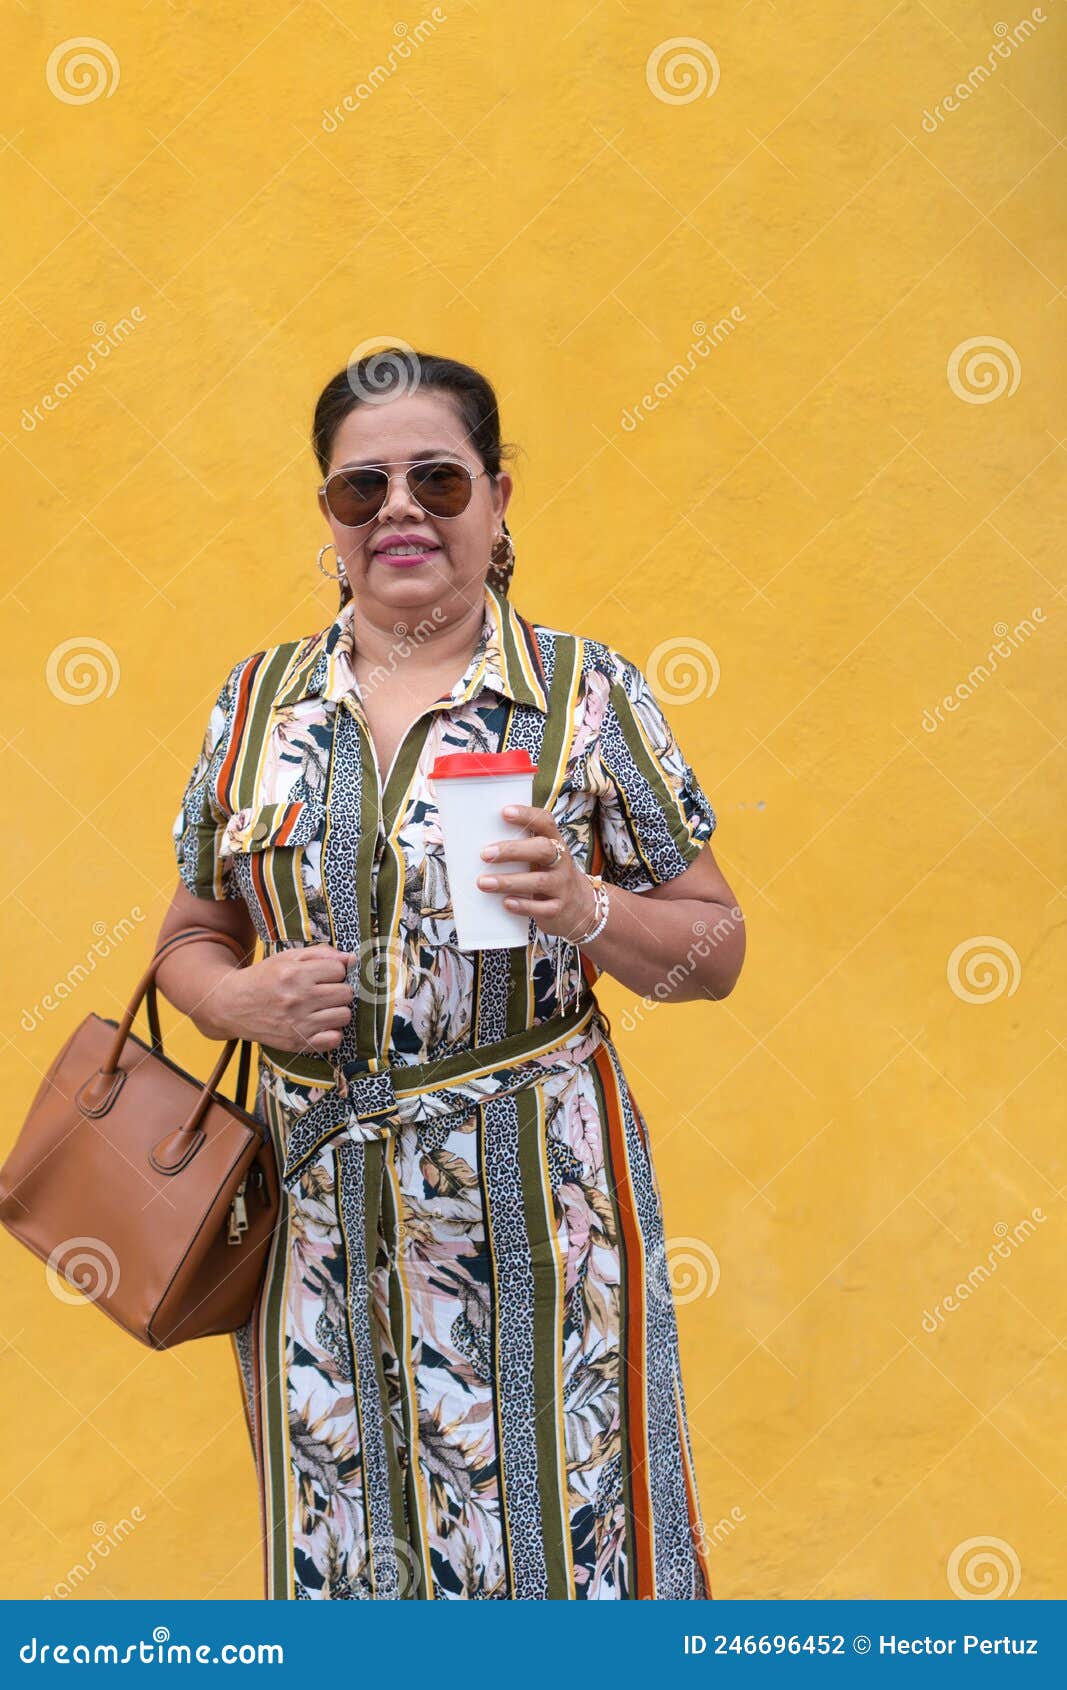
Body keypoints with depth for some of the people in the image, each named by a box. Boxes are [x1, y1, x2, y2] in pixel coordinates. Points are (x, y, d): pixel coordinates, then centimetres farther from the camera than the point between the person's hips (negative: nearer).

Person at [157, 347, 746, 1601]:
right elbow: (189, 940, 14)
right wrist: (246, 999, -7)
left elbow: (716, 949, 1)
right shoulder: (258, 701, 7)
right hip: (314, 1214, 3)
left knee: (553, 1539, 4)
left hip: (530, 1211, -2)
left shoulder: (588, 693, -2)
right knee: (335, 1545, 12)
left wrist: (587, 911, -18)